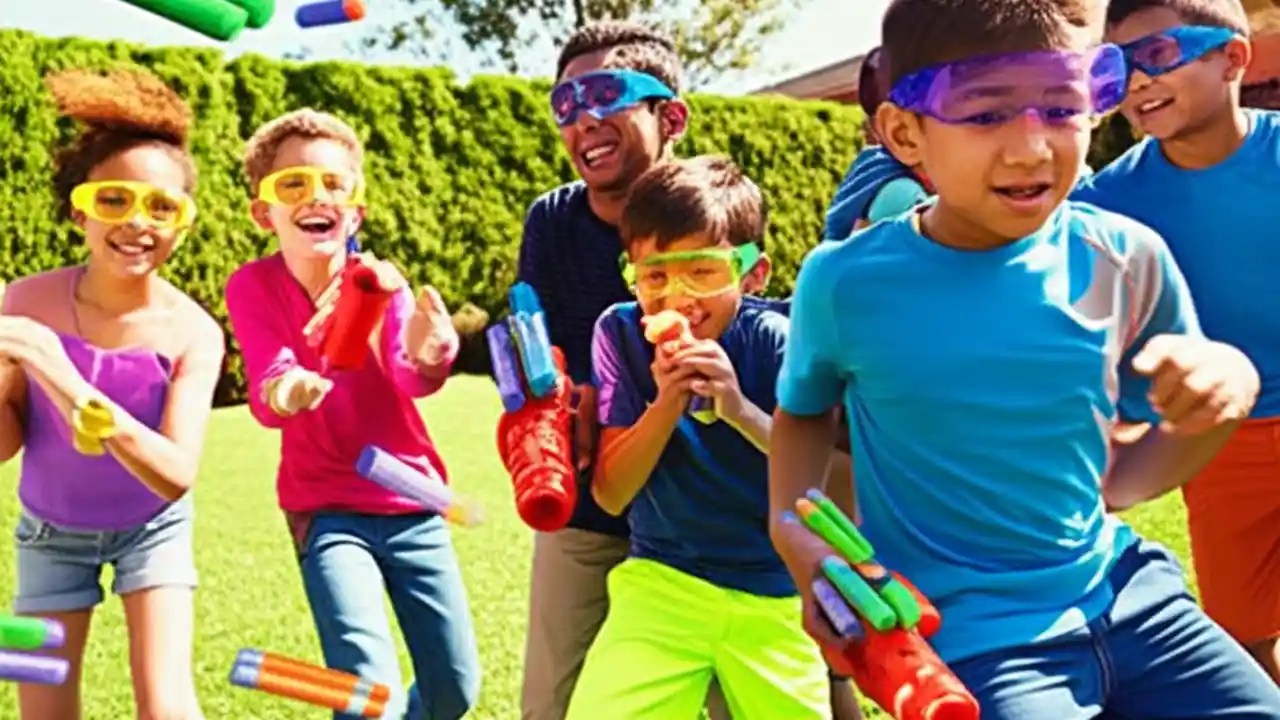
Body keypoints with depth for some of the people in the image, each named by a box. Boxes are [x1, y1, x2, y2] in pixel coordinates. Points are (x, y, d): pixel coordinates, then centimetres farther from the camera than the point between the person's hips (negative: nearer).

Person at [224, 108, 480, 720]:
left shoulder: (381, 280, -6)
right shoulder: (253, 286, -9)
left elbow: (411, 380, -23)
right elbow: (266, 393, -21)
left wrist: (430, 354, -47)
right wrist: (283, 393, -46)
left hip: (411, 503, 2)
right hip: (327, 510, -2)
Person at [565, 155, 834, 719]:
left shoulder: (774, 340, -10)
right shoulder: (622, 332, -6)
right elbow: (610, 495, -7)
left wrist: (739, 410, -29)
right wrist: (668, 401, -23)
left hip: (776, 595, 0)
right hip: (663, 583, 0)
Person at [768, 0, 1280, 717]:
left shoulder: (1127, 260, -7)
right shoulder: (846, 283, -11)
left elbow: (1120, 480, 5)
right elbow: (804, 411, 12)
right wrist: (792, 530, -6)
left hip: (1123, 596, 3)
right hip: (965, 638, -3)